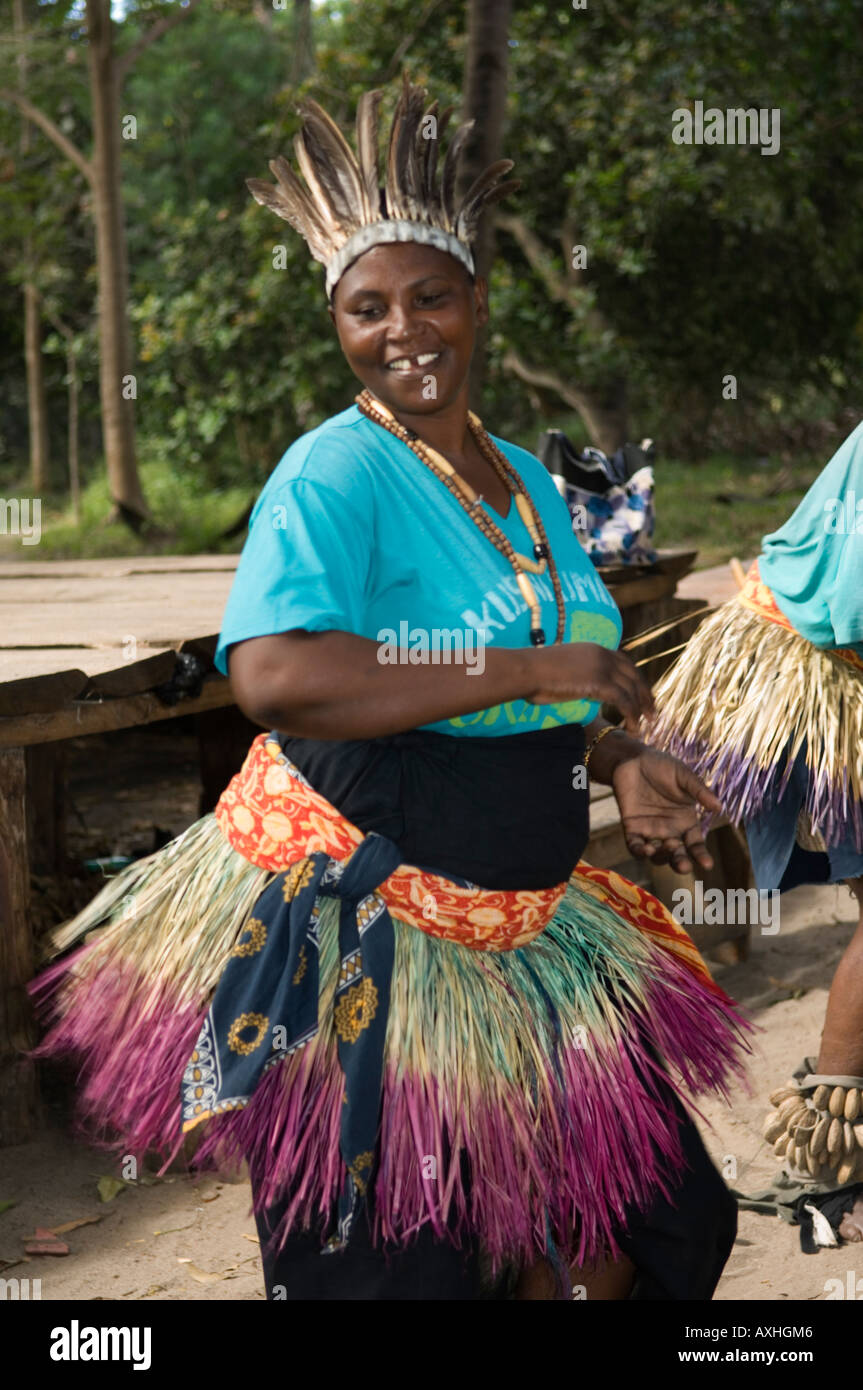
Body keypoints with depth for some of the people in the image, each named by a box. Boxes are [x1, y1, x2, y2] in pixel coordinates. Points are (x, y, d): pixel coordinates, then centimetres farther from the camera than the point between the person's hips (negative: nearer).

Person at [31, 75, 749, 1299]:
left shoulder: (523, 478, 11)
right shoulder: (335, 475, -14)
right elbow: (272, 676, -31)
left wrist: (621, 762, 1)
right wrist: (524, 670, -26)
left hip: (520, 920, 8)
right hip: (353, 936, -7)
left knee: (621, 1238, 12)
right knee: (391, 1256, 4)